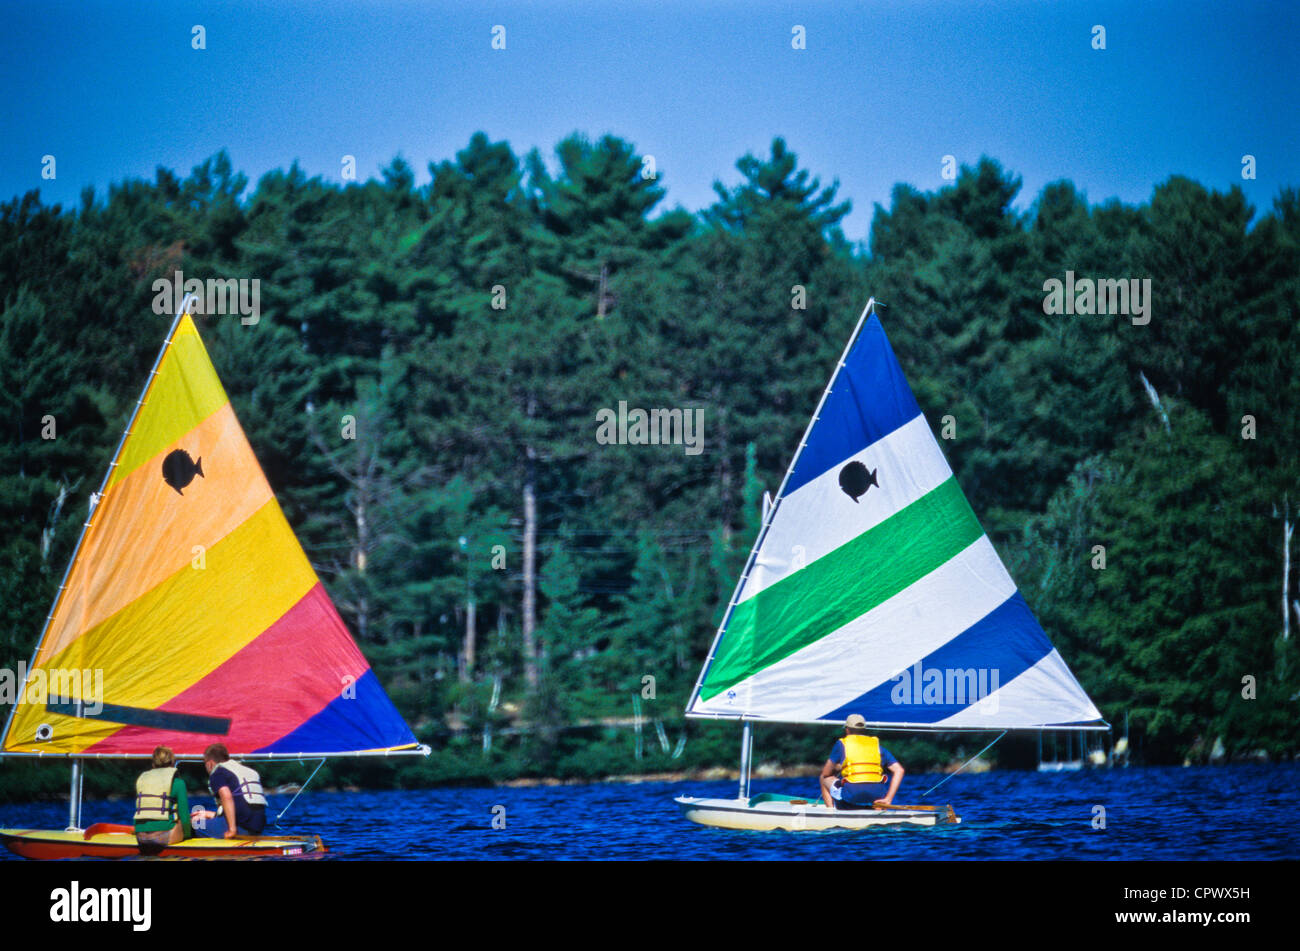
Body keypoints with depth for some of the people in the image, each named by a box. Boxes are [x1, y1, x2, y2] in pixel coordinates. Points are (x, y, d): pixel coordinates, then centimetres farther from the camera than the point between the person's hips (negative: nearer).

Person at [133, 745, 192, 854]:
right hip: (164, 835, -6)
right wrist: (187, 834, 17)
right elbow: (184, 816, -1)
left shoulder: (141, 779, 14)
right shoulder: (177, 782, 0)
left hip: (140, 837, 6)